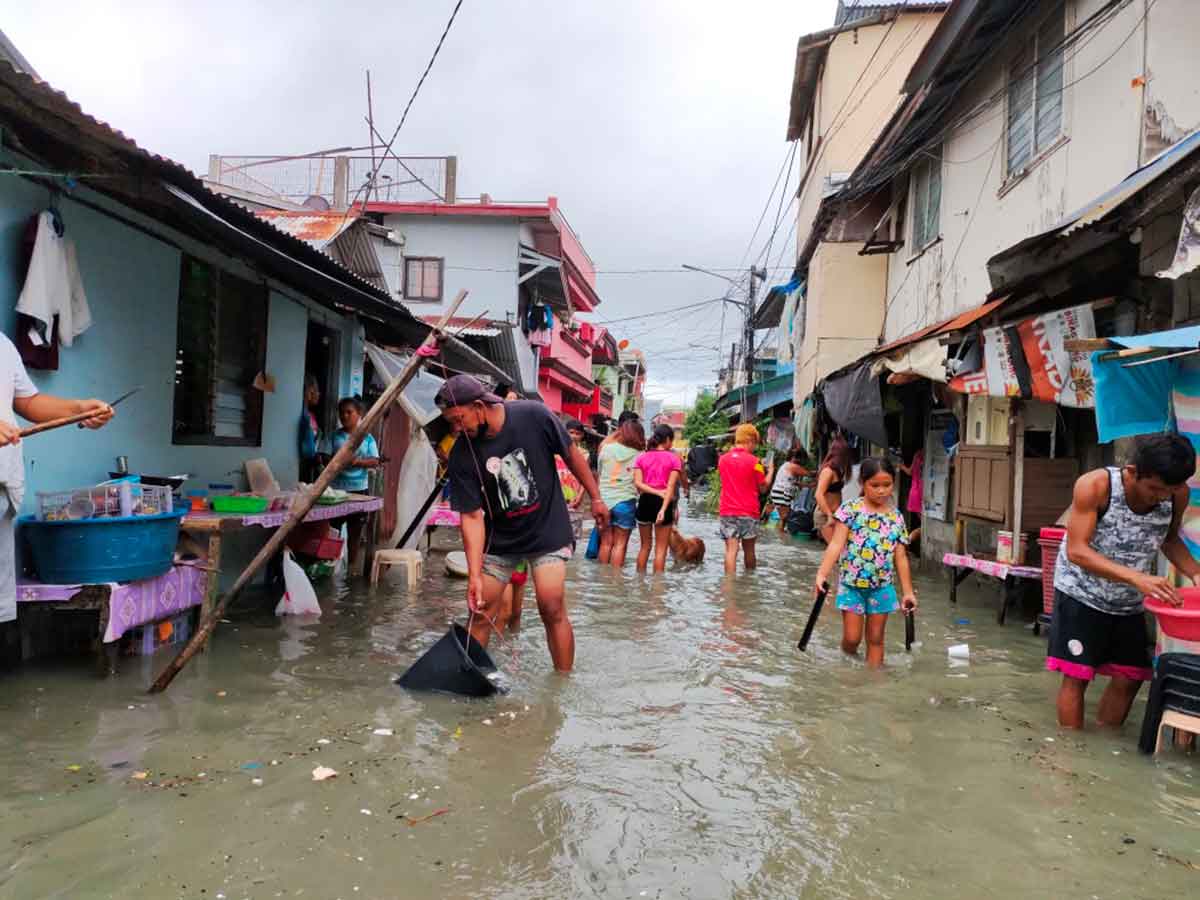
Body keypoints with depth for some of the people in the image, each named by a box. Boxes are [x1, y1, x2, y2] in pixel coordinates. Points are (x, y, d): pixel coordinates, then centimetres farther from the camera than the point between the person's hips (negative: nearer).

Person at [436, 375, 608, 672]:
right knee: (480, 612, 1)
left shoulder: (533, 415, -18)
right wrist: (474, 575, -20)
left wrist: (595, 497, 5)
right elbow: (472, 517, -14)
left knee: (552, 608, -12)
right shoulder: (461, 456, -14)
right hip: (499, 539, 2)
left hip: (548, 531, -2)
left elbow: (571, 454, -3)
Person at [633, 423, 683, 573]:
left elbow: (637, 483, -7)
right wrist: (664, 508, -18)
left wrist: (657, 492, -11)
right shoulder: (674, 458, -3)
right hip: (663, 502, -3)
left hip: (645, 501, 3)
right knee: (661, 548, 4)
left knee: (645, 545, 18)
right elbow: (671, 486, -12)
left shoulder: (641, 458, 5)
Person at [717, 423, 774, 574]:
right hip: (749, 512, -2)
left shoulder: (722, 459, 3)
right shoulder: (753, 461, -9)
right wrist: (770, 471, 13)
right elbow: (763, 488, -2)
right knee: (749, 549, 14)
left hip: (727, 511, 2)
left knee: (731, 550, -3)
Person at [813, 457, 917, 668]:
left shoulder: (896, 518, 3)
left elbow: (901, 558, 7)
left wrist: (908, 591, 5)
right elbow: (836, 545, -14)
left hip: (882, 587, 3)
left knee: (876, 638, 9)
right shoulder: (850, 509, -7)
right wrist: (822, 574, -25)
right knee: (852, 637, 1)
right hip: (852, 583, -3)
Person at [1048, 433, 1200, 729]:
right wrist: (1137, 578, -40)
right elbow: (1076, 551, -30)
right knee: (1077, 675, -4)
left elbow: (1170, 539, 9)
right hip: (1081, 593, -5)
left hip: (1129, 602, 5)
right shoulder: (1094, 486, -27)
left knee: (1129, 678, 10)